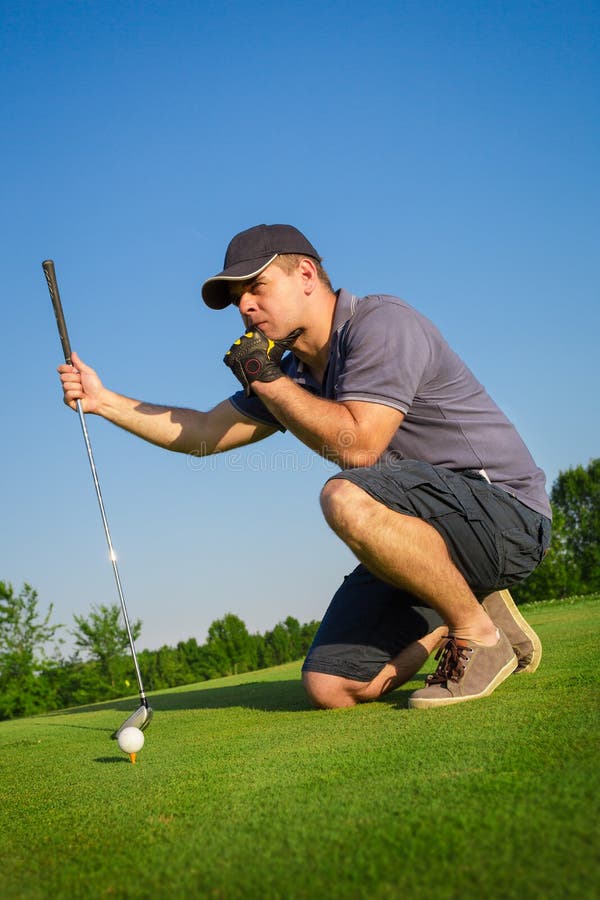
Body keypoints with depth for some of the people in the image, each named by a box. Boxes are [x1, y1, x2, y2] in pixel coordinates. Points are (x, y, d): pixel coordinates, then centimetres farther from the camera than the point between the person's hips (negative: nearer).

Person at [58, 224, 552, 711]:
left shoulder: (381, 322, -14)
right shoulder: (295, 370, 12)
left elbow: (358, 445, -26)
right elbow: (203, 433, 16)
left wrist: (267, 379, -14)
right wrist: (104, 400, 9)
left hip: (506, 511, -7)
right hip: (427, 535, 8)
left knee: (348, 497, -36)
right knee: (331, 686, -4)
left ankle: (480, 633, -14)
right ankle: (471, 605, 13)